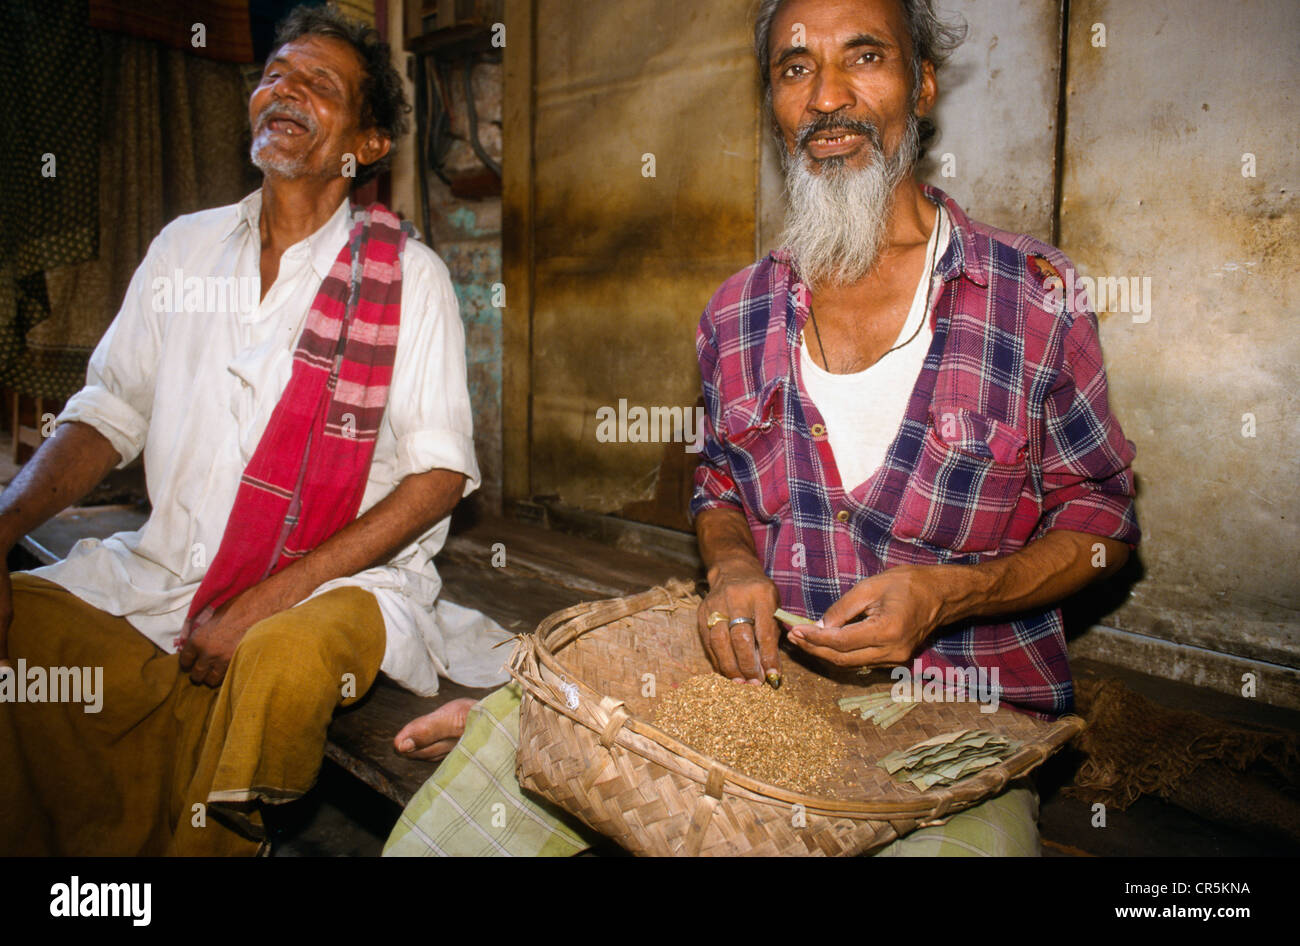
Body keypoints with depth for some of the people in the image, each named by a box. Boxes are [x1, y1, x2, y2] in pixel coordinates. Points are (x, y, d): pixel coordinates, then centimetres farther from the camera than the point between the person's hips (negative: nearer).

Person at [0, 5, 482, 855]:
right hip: (164, 567, 5)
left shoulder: (408, 274, -4)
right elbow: (110, 413, 12)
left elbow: (442, 473, -9)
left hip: (336, 580, -4)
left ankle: (207, 840, -4)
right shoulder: (184, 246, 11)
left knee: (283, 659, -34)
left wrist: (270, 600, -17)